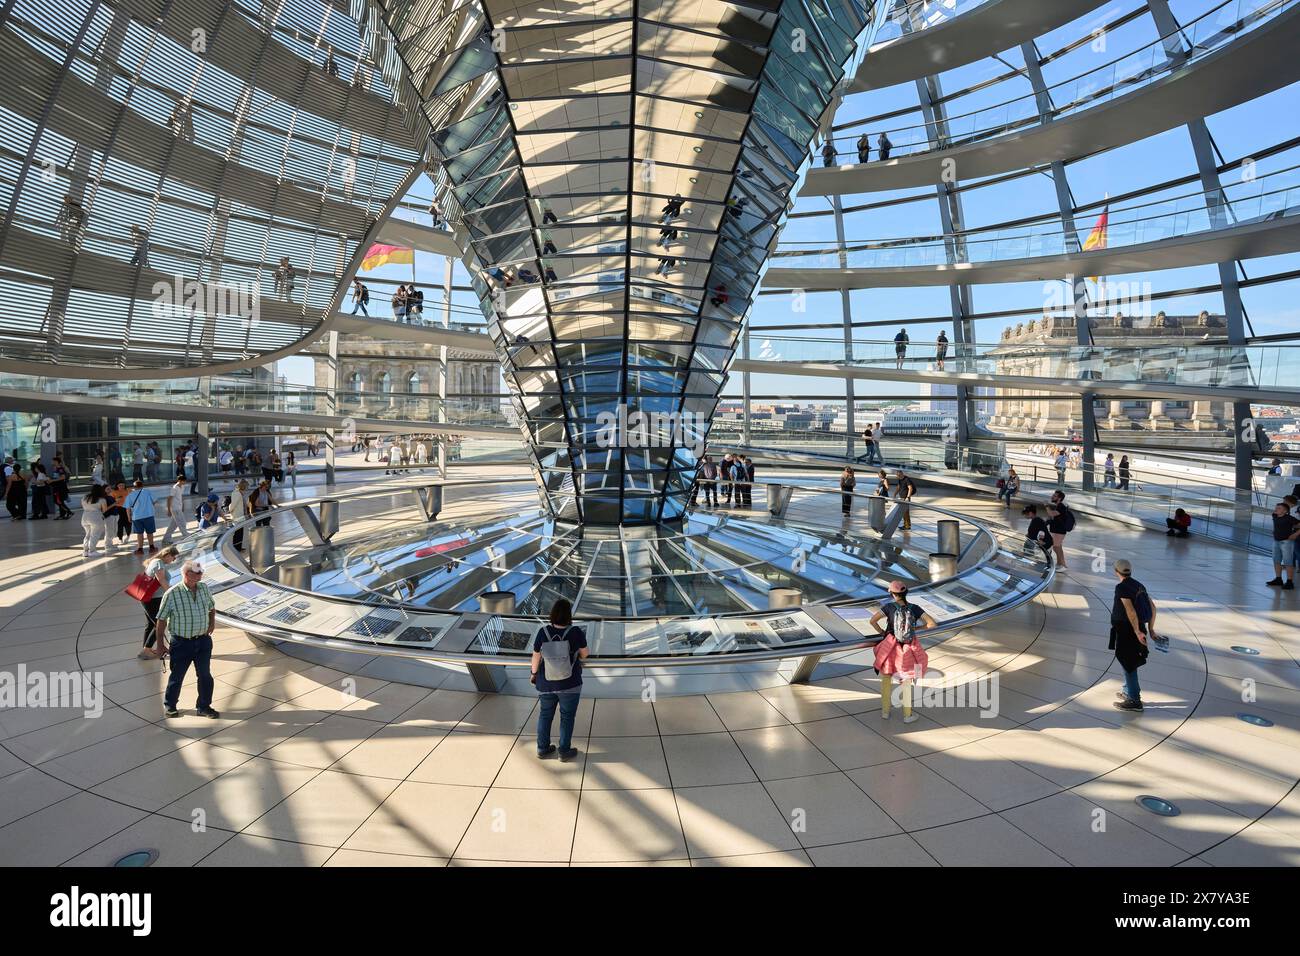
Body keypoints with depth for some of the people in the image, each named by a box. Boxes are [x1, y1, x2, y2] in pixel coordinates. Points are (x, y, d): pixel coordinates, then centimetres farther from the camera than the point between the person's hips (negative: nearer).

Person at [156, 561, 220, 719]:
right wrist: (160, 644, -6)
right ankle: (169, 705, 33)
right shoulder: (172, 594, -14)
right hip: (181, 642, -4)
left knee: (205, 675, 8)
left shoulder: (204, 588, 0)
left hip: (203, 640, 4)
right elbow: (162, 620, -7)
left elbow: (212, 607, 19)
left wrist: (212, 621, 2)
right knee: (177, 676, 11)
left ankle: (204, 707, 22)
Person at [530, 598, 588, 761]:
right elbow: (584, 653, -6)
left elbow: (536, 657, -6)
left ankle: (542, 748, 29)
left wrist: (534, 673, 11)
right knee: (567, 717, 13)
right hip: (569, 684, -3)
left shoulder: (543, 632, -15)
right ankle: (564, 751, 21)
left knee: (545, 714, 20)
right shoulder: (576, 632, -20)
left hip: (546, 684, 3)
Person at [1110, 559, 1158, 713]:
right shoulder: (1139, 585, 10)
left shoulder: (1121, 587, -17)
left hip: (1126, 629, -9)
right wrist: (1150, 629, 16)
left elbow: (1130, 610, -26)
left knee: (1128, 664, -1)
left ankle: (1134, 701, 3)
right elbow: (1152, 607, 13)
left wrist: (1137, 631, -22)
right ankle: (1129, 692, 35)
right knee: (1129, 662, 22)